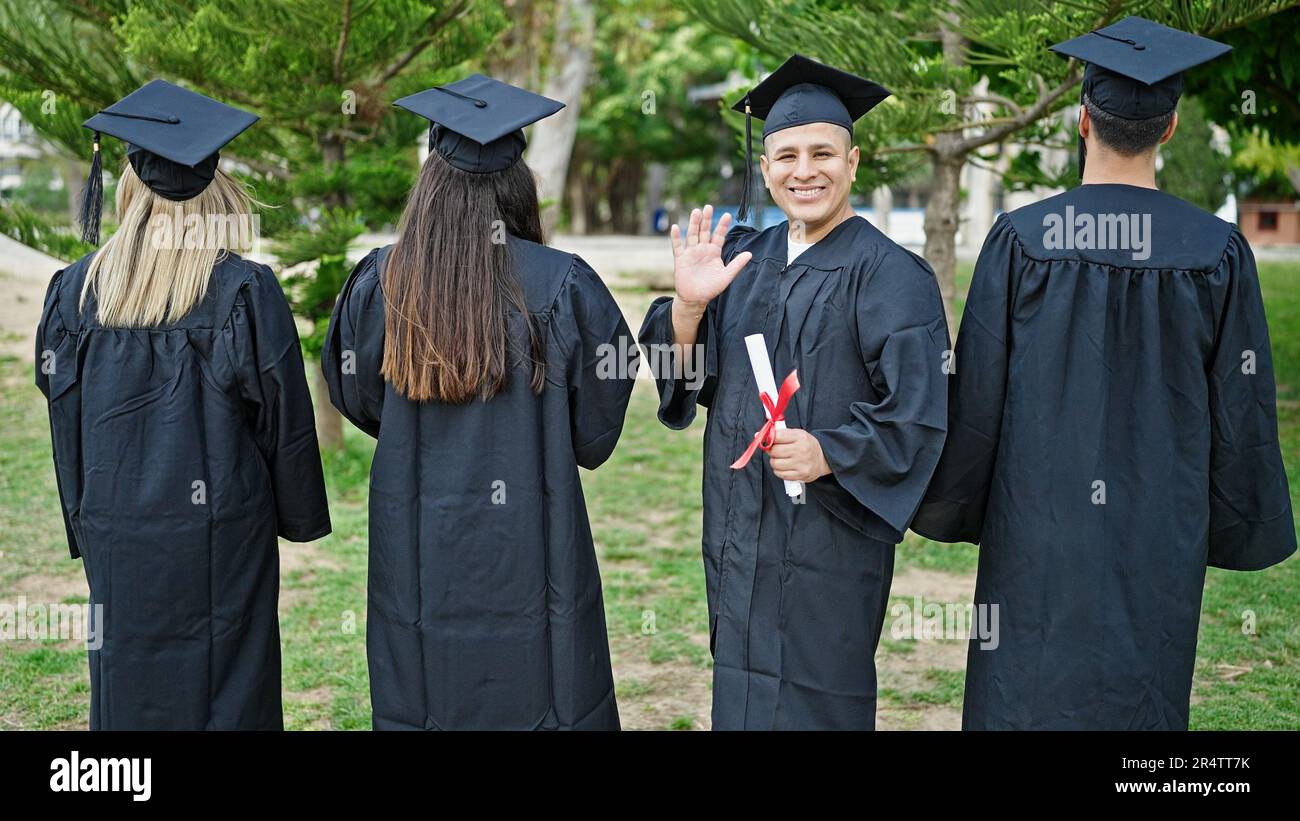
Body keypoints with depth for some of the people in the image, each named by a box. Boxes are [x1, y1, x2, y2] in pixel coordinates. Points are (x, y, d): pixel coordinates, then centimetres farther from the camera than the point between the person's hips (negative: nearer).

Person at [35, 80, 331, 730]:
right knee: (227, 687, 9)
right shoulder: (246, 290, -13)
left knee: (129, 688, 14)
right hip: (219, 530, -3)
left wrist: (85, 526, 17)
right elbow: (286, 419, -6)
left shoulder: (76, 289, -4)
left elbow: (65, 418, 5)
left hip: (116, 530, 3)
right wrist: (302, 518, 9)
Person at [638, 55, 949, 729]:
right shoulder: (742, 257, 9)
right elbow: (689, 381, 4)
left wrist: (828, 454, -27)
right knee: (743, 698, 15)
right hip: (741, 538, 6)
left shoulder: (888, 274, -9)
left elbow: (918, 415, -14)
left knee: (810, 706, 2)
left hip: (828, 543, -6)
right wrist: (689, 304, -14)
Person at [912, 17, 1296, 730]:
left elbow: (975, 399, -4)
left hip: (1034, 533, -1)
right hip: (1160, 541, 1)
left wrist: (946, 511, 10)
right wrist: (1241, 531, 16)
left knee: (1022, 697, 8)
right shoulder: (1219, 253, -4)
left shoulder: (1020, 240, -9)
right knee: (1141, 699, 11)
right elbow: (1242, 412, 2)